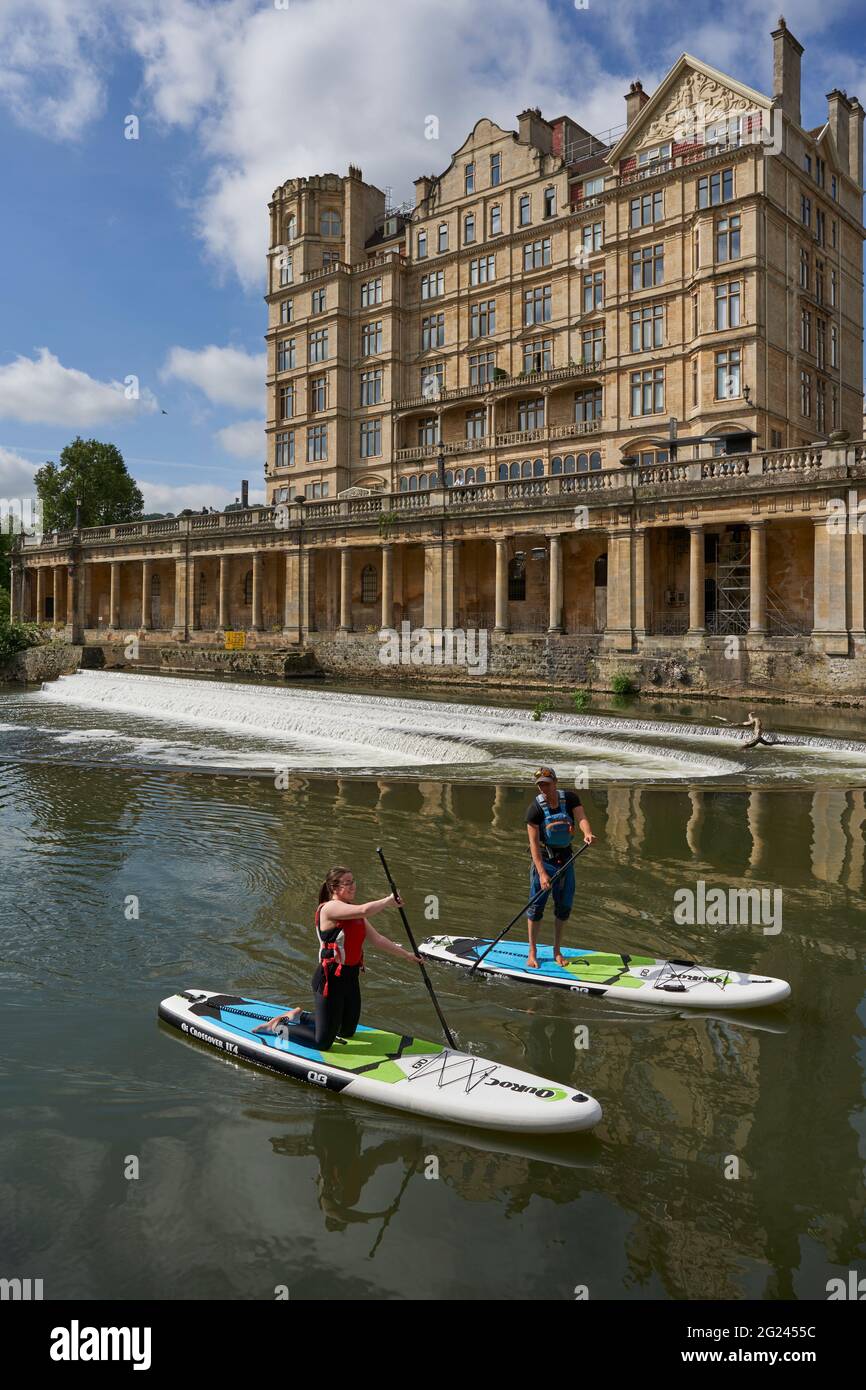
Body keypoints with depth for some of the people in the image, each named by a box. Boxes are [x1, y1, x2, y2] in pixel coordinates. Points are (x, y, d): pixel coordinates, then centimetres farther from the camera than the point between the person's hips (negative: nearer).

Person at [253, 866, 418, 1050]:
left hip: (351, 977, 9)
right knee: (323, 1042, -2)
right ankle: (279, 1027, 18)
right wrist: (389, 901, -20)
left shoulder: (353, 913, 10)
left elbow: (377, 939, 10)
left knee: (347, 1032, 24)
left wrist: (406, 955, 5)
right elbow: (364, 910, -34)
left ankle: (300, 1016, 37)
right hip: (331, 979, -9)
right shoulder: (329, 907, -19)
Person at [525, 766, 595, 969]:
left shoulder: (570, 798, -7)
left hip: (566, 858, 3)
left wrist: (587, 833, -46)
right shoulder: (535, 809, -16)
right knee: (536, 906, -3)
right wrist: (541, 873, -26)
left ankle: (557, 951, 24)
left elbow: (581, 818, -22)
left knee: (564, 907, 9)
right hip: (544, 858, -3)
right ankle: (532, 953, 10)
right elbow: (534, 843, -19)